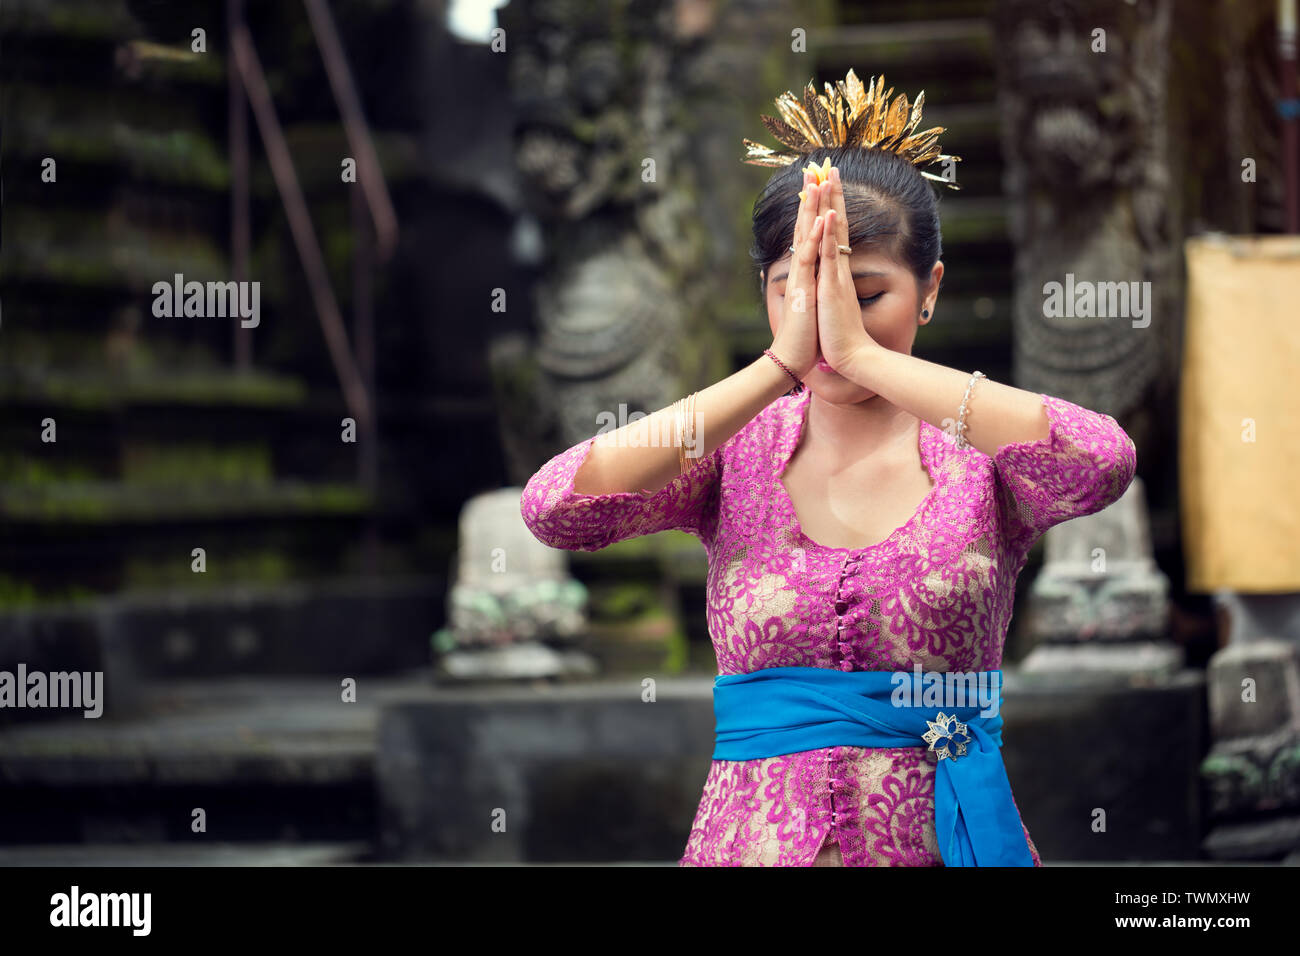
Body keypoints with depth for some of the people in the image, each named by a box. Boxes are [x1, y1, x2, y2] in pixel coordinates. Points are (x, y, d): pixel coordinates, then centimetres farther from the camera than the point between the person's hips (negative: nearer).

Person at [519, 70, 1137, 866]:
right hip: (754, 837, 1)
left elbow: (1104, 461, -26)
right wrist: (780, 365, -20)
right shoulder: (737, 450, 1)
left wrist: (862, 353, -25)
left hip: (947, 837, -1)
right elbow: (552, 506, -17)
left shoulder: (977, 449, -3)